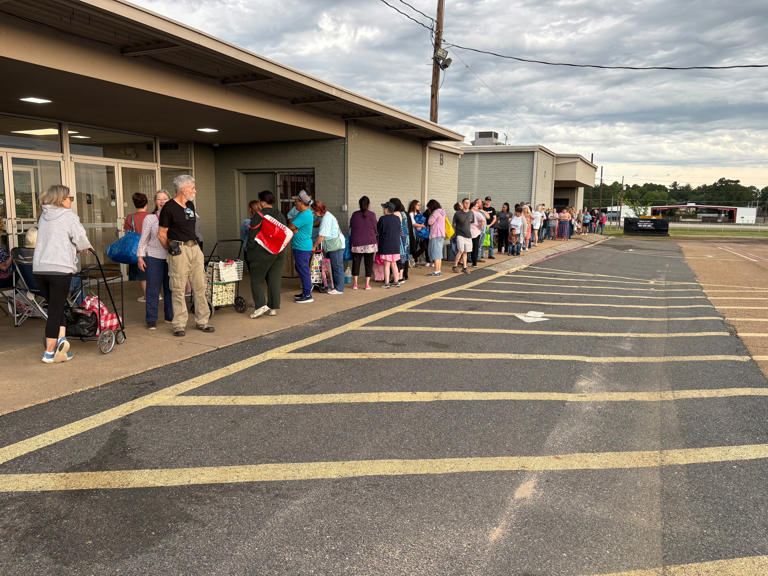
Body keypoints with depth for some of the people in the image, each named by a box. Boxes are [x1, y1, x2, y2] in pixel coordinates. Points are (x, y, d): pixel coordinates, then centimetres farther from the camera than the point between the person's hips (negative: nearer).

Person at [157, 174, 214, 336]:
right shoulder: (169, 208, -8)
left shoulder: (190, 205, 15)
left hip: (195, 248, 7)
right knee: (178, 288, -2)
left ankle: (202, 321, 14)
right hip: (179, 250, -7)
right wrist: (172, 250, 5)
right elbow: (161, 234, -4)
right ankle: (179, 325, 4)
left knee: (200, 287, 7)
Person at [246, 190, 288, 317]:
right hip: (280, 252, 6)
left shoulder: (259, 215, -9)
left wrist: (250, 249, -2)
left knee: (257, 279, 6)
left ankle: (261, 305, -6)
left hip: (263, 252, -6)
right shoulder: (280, 215, 12)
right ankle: (273, 308, 11)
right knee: (275, 280, 9)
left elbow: (252, 234, -11)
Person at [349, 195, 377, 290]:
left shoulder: (354, 215, -1)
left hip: (357, 243, 1)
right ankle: (367, 284, 6)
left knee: (356, 262, 9)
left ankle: (355, 284, 10)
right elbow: (376, 230, 1)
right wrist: (377, 242, 14)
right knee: (369, 263, 6)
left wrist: (351, 242, 14)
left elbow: (351, 228, 4)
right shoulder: (372, 215, -4)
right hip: (370, 243, -1)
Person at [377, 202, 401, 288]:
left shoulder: (383, 219, -13)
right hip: (396, 245, 5)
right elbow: (400, 231, 10)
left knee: (386, 264, 0)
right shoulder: (397, 219, 2)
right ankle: (396, 281, 18)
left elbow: (378, 231, -4)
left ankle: (386, 283, 2)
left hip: (385, 245, -5)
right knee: (394, 264, 15)